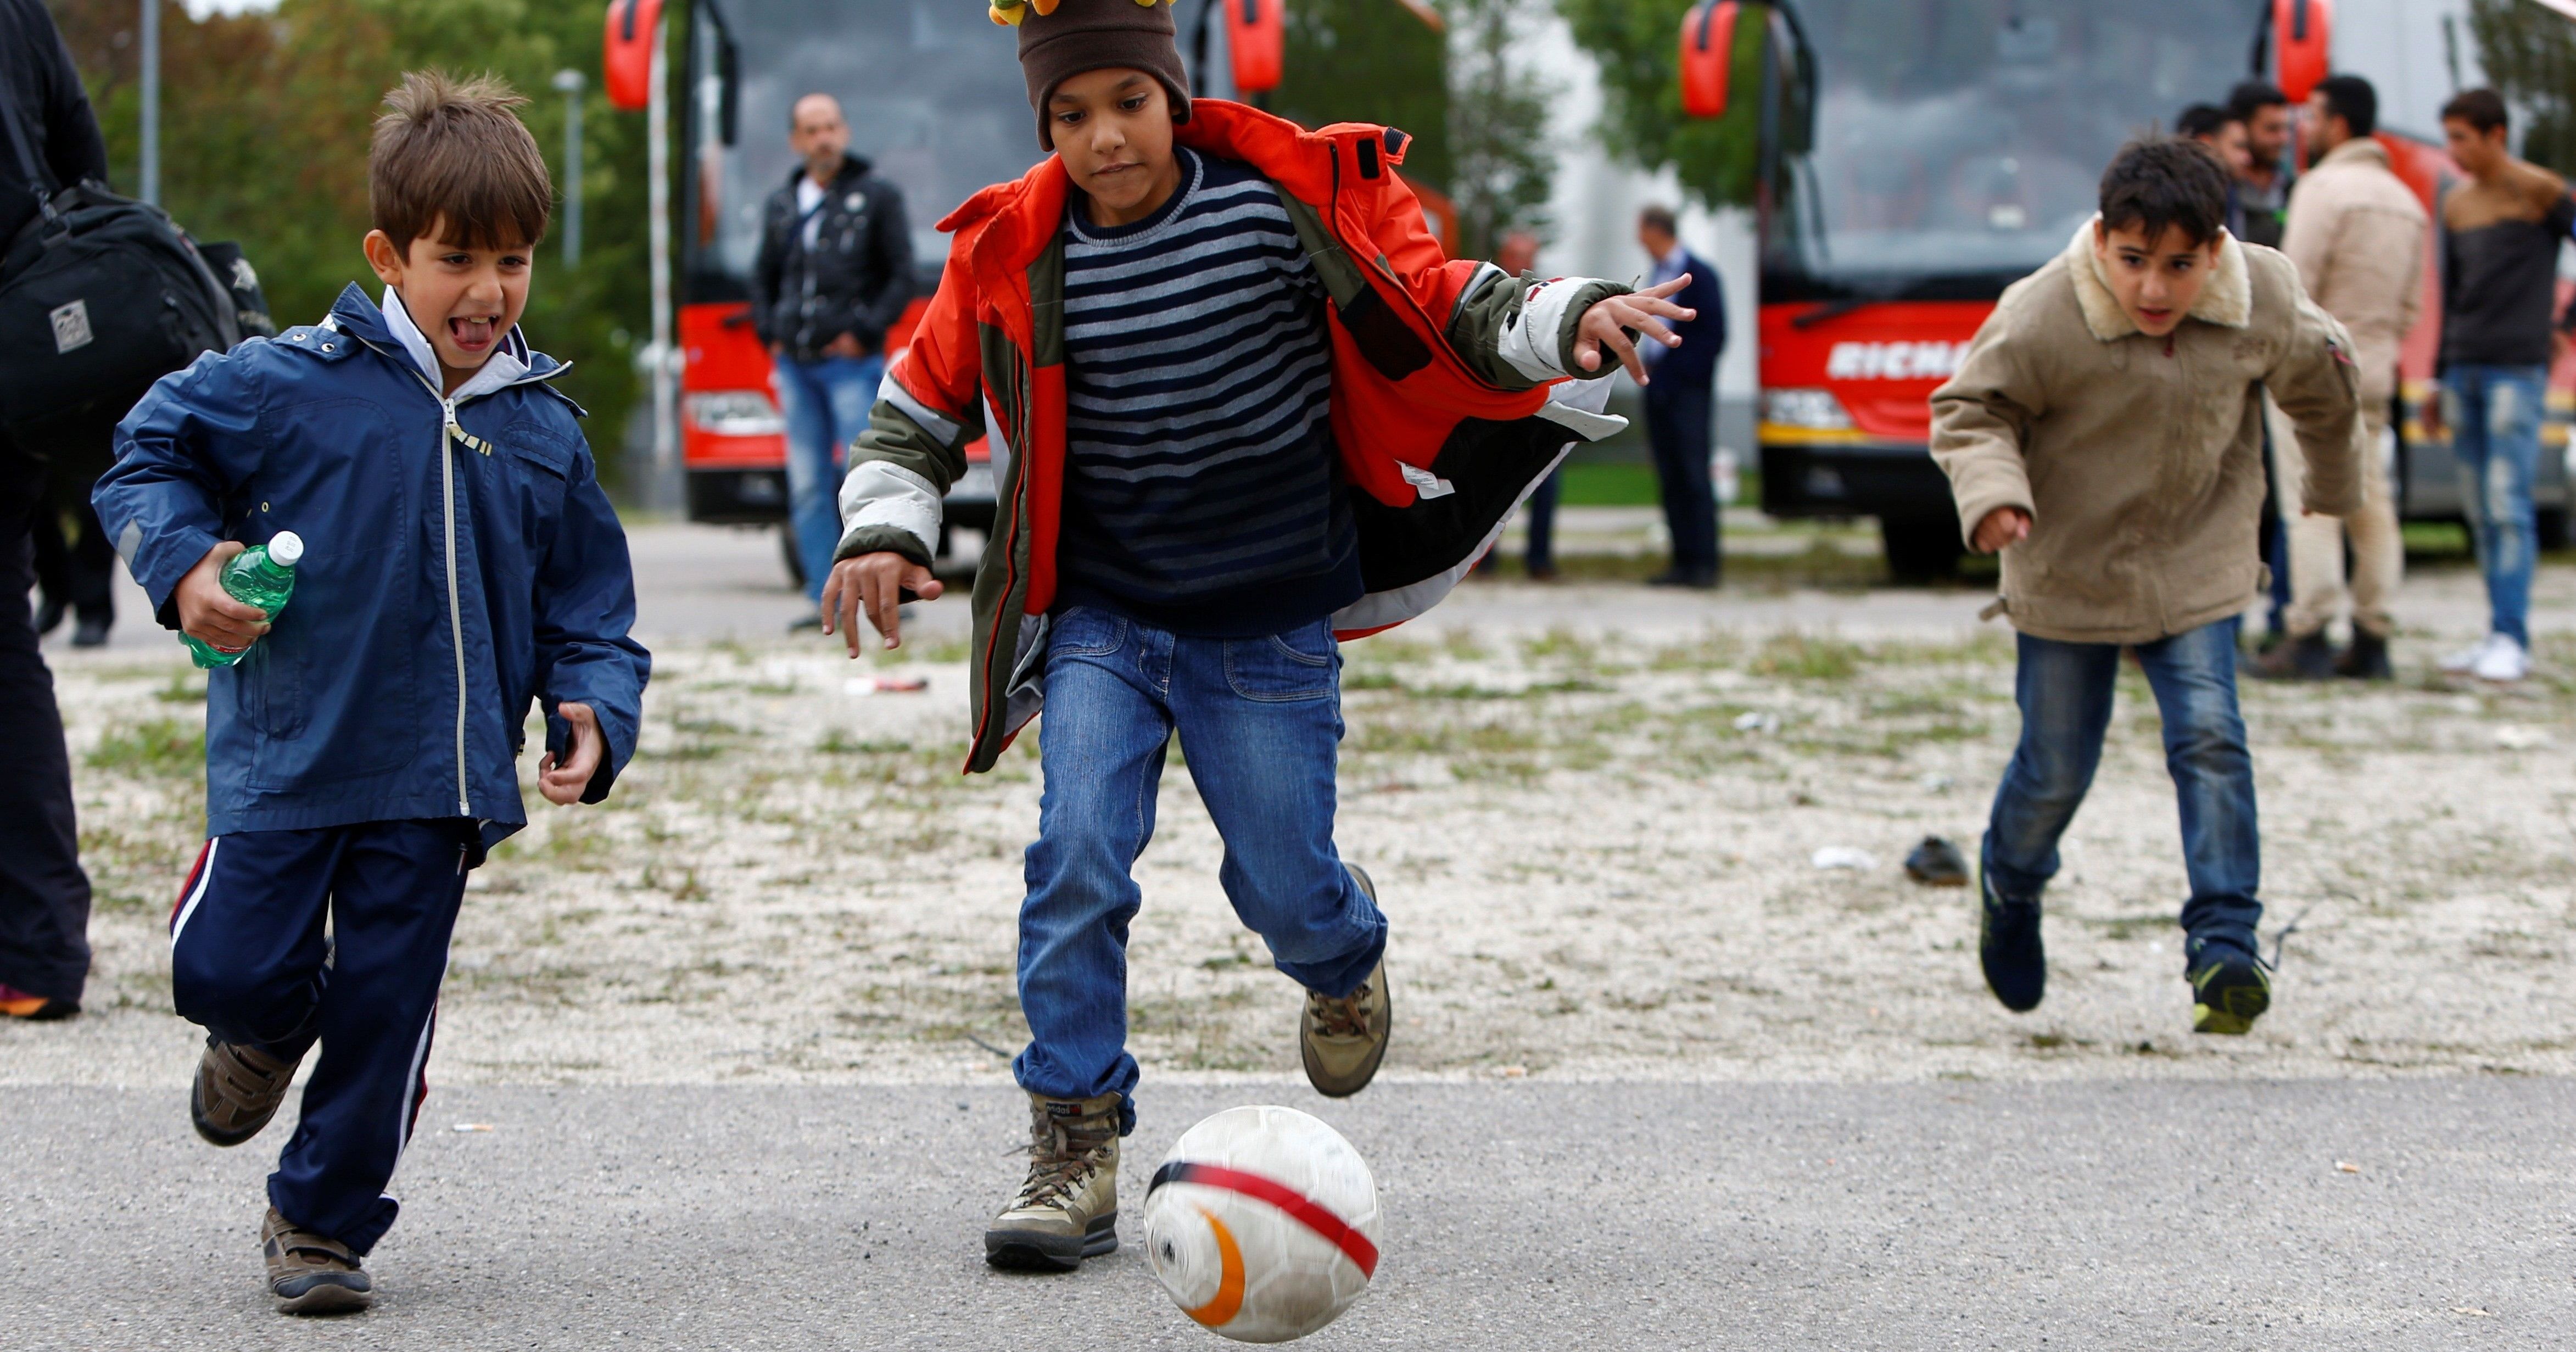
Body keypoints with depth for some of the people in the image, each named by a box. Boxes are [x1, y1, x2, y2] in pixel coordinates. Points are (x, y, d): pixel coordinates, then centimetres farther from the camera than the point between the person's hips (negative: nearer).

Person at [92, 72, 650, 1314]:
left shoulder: (542, 434, 4)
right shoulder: (292, 386, -7)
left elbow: (588, 606, 9)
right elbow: (148, 451, 3)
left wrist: (592, 717, -8)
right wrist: (183, 565, -13)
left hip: (440, 774, 2)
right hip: (286, 755, -2)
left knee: (386, 1009, 5)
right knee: (226, 967, -5)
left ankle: (322, 1220, 22)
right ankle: (270, 1028, 33)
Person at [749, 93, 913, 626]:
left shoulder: (877, 197, 2)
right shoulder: (780, 205, 16)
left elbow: (902, 276, 0)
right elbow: (764, 277, 25)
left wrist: (864, 332, -9)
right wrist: (769, 333, 10)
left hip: (851, 362, -5)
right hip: (795, 364, 5)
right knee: (808, 487, 3)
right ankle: (823, 596, 5)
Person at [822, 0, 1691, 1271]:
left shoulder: (1296, 199, -11)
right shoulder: (1014, 256, -5)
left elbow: (1432, 304, -3)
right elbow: (920, 404, 7)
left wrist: (1565, 320, -20)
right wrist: (883, 530, -9)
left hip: (1271, 632, -1)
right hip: (1099, 623, 1)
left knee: (1283, 889, 5)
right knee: (1080, 857, -16)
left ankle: (1344, 957, 44)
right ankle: (1074, 1150, -8)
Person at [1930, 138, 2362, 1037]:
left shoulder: (2265, 305, -13)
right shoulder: (2041, 319, -24)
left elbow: (2319, 381, 9)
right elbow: (1968, 411, -11)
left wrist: (2335, 480, 25)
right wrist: (1992, 490, -31)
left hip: (2197, 568, 2)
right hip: (2068, 574, -2)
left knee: (2210, 738, -14)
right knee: (2056, 767, 7)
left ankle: (2225, 944, -10)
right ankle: (2010, 885, 39)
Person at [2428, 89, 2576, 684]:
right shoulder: (2456, 204, 15)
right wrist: (2440, 378, 20)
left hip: (2518, 371, -7)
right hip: (2465, 368, 7)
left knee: (2507, 506, -13)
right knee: (2480, 511, 5)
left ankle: (2510, 640, -15)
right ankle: (2500, 639, 9)